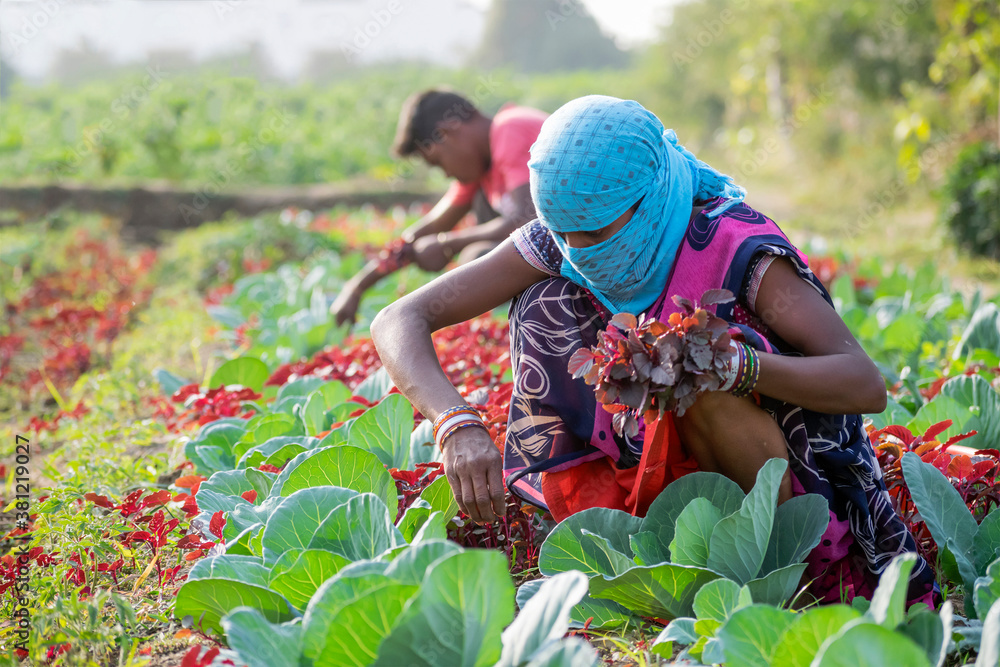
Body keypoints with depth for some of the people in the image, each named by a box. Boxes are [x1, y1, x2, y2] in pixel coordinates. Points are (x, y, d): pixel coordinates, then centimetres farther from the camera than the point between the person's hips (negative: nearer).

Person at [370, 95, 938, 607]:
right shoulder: (558, 248, -14)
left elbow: (868, 387, -32)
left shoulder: (735, 247, -26)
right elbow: (400, 321, -21)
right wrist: (458, 425, -42)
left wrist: (726, 362, -48)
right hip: (655, 462, 4)